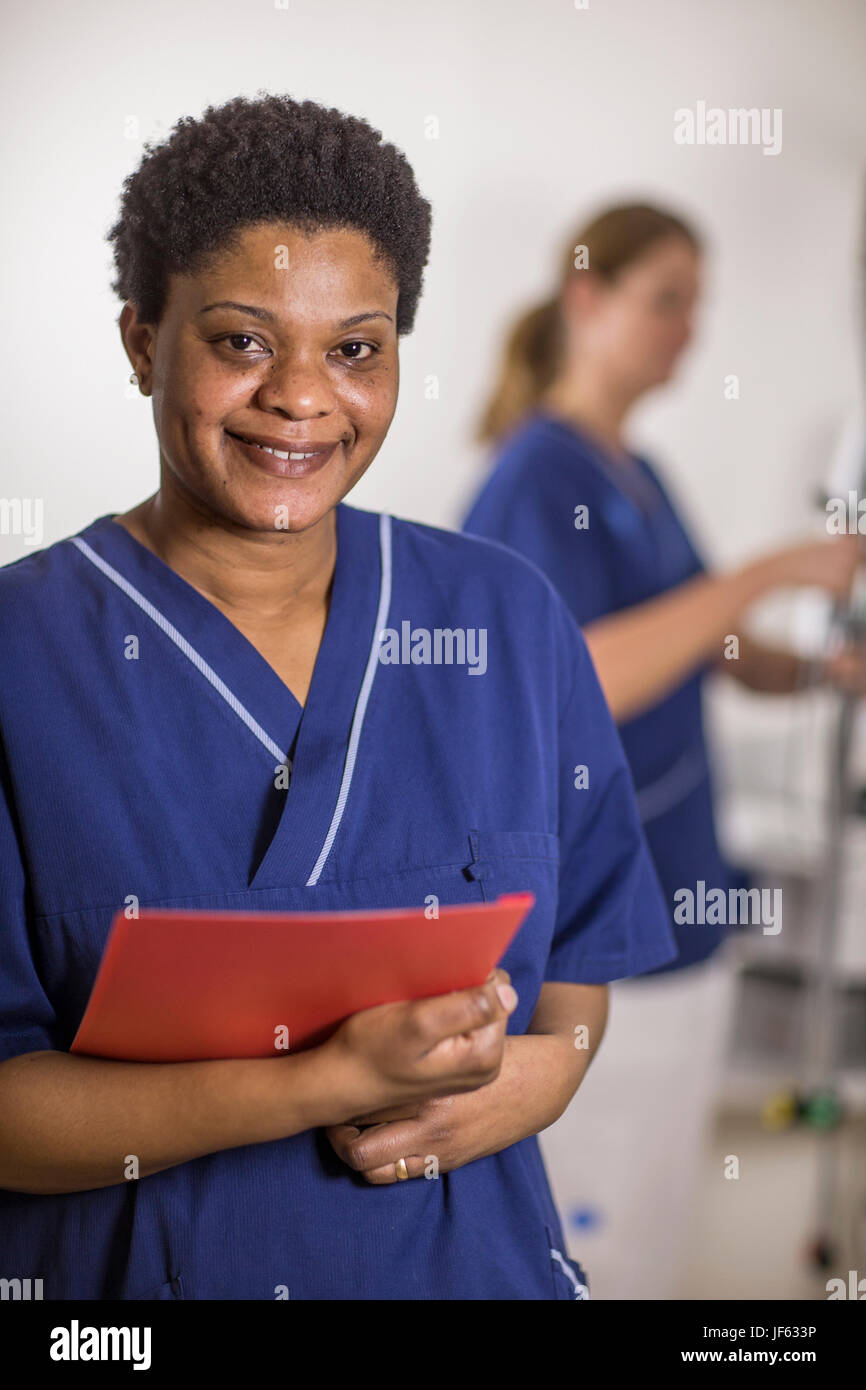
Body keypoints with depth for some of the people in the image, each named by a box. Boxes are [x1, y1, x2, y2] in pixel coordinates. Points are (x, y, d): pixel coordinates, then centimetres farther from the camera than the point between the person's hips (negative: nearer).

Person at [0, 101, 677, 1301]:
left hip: (475, 1257, 3)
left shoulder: (510, 621, -2)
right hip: (127, 1270, -2)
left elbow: (582, 952, 7)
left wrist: (537, 1076, -14)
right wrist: (334, 1080, -24)